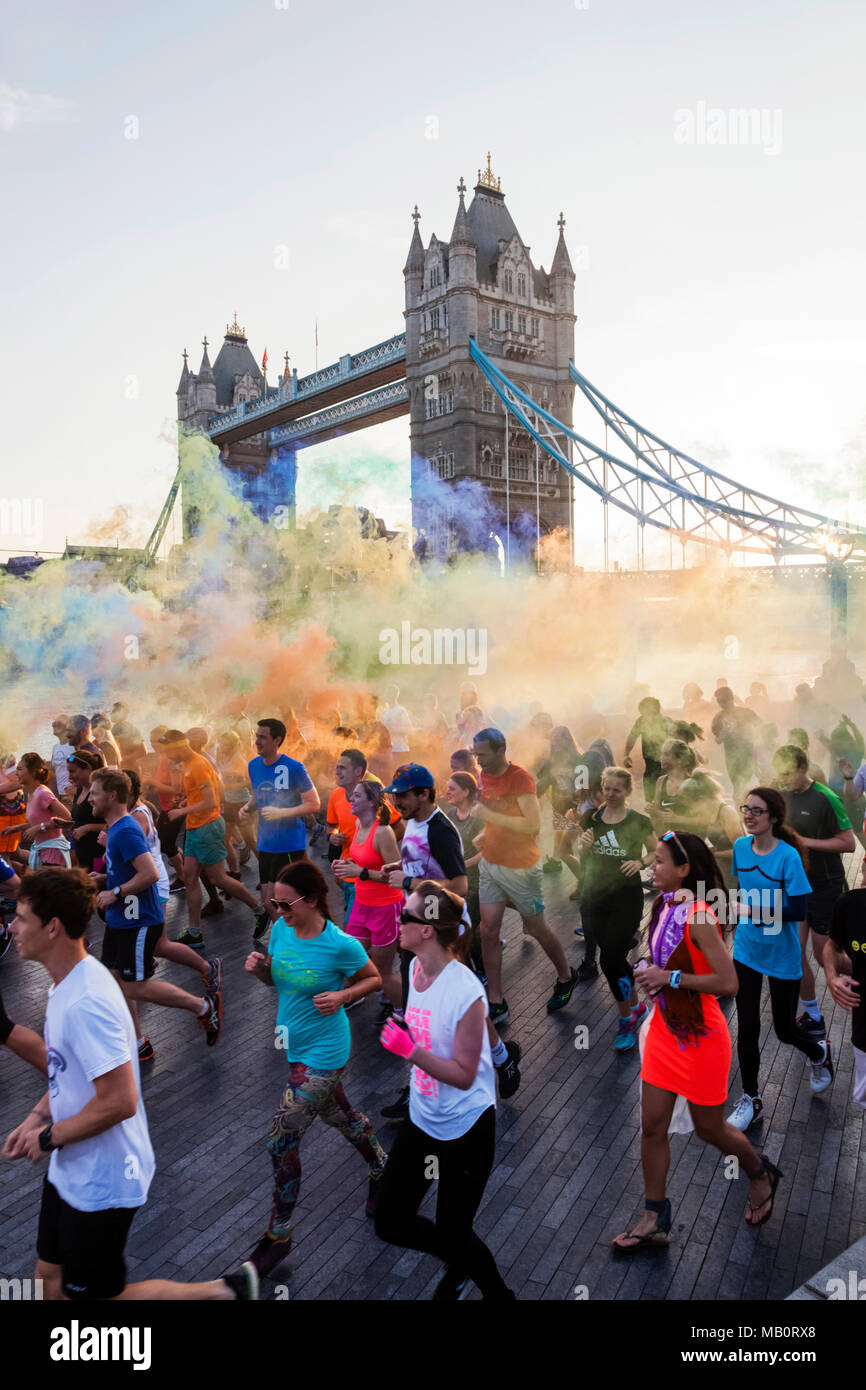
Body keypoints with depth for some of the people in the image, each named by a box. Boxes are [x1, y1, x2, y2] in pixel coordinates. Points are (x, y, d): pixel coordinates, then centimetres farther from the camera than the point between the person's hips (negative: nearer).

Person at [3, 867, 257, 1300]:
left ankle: (224, 1291, 14)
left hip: (100, 1184, -9)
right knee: (50, 1279, 20)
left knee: (92, 1295, 7)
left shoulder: (85, 1003, -30)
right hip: (69, 1171, 9)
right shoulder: (64, 985, 3)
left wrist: (49, 1137, -17)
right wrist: (35, 1117, 5)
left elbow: (119, 1102, -30)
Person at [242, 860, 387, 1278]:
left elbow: (374, 979, -8)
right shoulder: (280, 929, -8)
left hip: (322, 1053, -7)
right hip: (297, 1044, 7)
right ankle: (381, 1168, 53)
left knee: (281, 1143, -4)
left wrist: (341, 997, -24)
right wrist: (259, 968, -14)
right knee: (340, 1115, 26)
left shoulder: (340, 945, -24)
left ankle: (278, 1238, 16)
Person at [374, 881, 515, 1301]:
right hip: (422, 1120, 7)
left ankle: (497, 1292, 39)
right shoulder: (415, 967, -6)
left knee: (453, 1235, 7)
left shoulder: (465, 991, -28)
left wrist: (410, 1051, -31)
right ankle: (459, 1264, 41)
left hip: (466, 1128, -7)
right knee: (390, 1223, 12)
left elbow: (465, 1075, -22)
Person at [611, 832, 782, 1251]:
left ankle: (761, 1175, 43)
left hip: (701, 1036, -7)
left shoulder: (699, 917, -25)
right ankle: (654, 1219, 26)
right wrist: (649, 970, 2)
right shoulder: (665, 908, 0)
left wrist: (669, 977, -26)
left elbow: (728, 982, -28)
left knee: (708, 1128, 14)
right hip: (665, 1028, 8)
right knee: (652, 1126, 10)